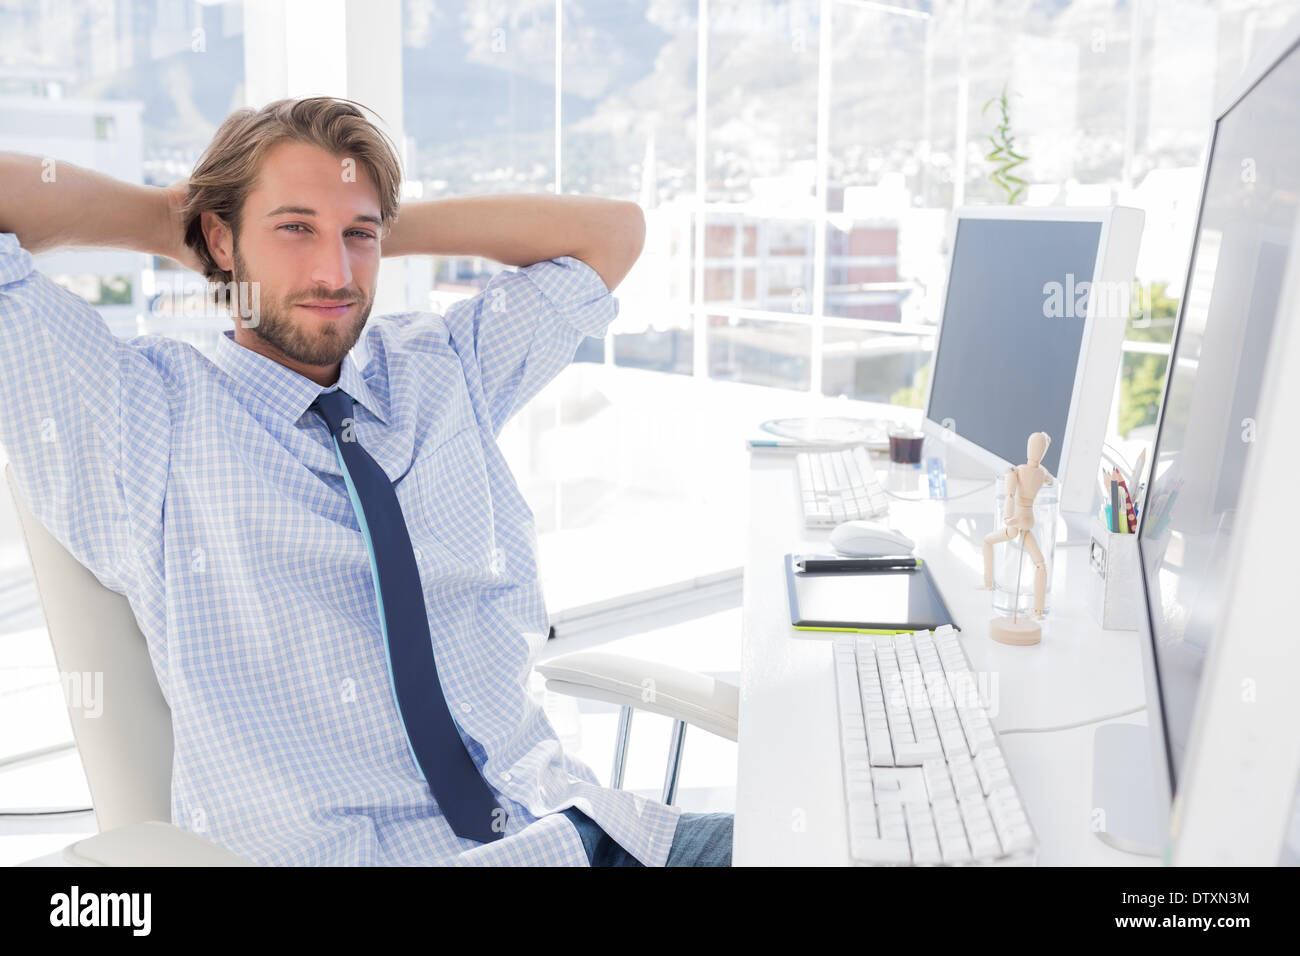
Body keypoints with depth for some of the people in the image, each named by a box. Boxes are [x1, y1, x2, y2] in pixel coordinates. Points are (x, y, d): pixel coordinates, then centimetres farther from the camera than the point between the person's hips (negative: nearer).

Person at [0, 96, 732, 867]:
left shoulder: (443, 373, 13)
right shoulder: (145, 413, 1)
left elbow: (612, 232, 19)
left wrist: (389, 231, 14)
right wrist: (168, 220, 6)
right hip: (332, 848, -4)